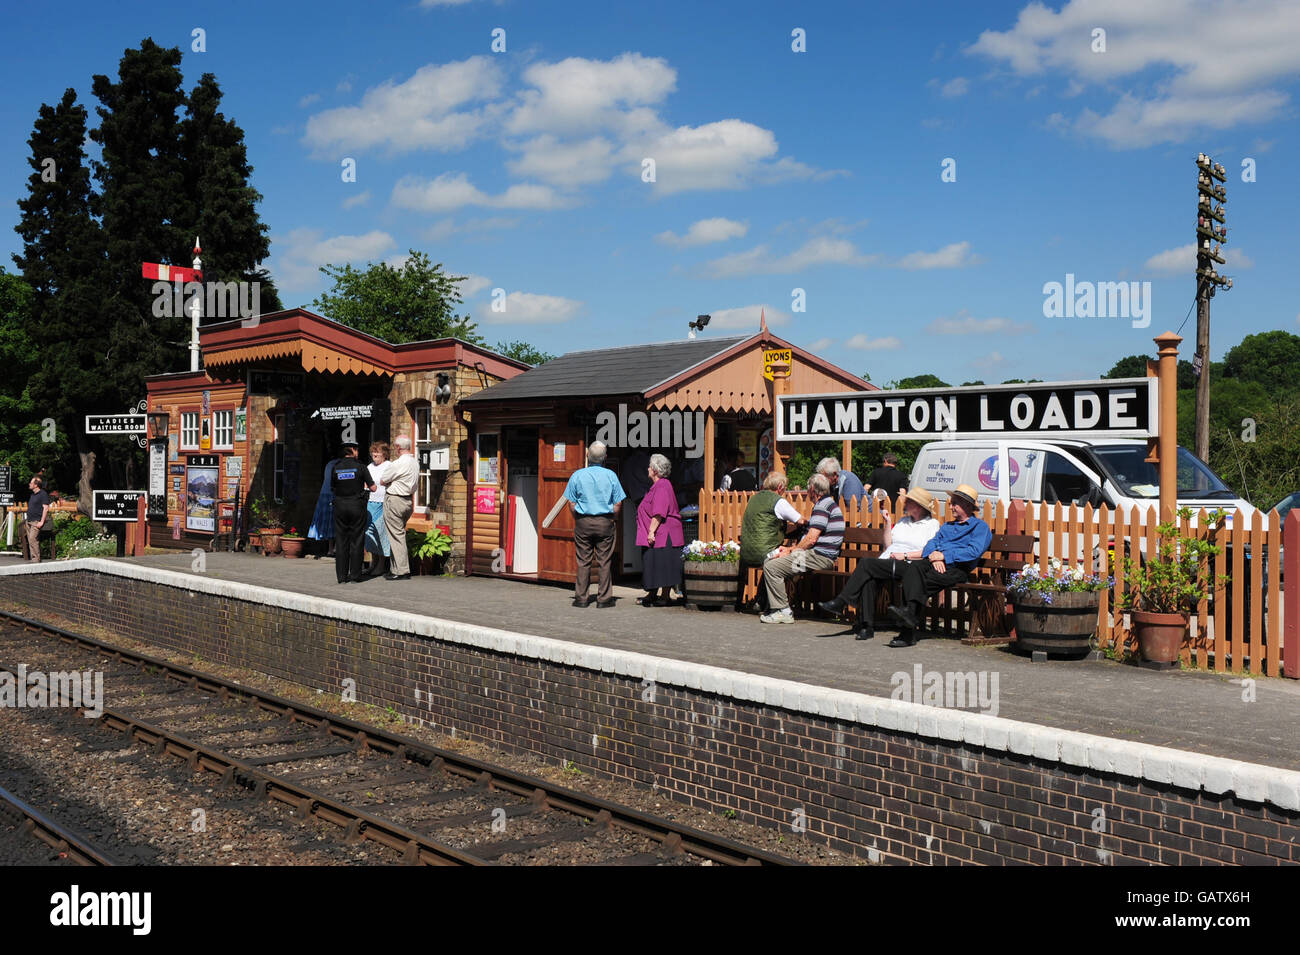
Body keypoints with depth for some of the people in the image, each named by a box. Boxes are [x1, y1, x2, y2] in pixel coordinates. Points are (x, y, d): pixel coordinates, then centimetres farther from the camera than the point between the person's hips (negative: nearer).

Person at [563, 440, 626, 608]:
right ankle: (604, 598, 6)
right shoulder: (611, 476, -2)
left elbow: (571, 502, 0)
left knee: (583, 561, 6)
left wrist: (578, 519, 12)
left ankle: (581, 597, 8)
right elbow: (618, 504, -2)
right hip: (605, 522, -1)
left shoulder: (577, 475, -2)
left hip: (583, 522, 1)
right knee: (604, 562, 4)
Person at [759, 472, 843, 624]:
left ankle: (783, 611, -12)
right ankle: (772, 606, 12)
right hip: (819, 556, 11)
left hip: (819, 557, -11)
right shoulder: (830, 503, 22)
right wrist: (790, 549, 15)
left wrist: (791, 551, -7)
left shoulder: (822, 505, -13)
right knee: (768, 561, 13)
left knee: (771, 567, -17)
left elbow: (812, 539, -20)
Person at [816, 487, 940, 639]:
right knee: (869, 579, -30)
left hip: (907, 565, -5)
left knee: (866, 563, -27)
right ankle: (867, 626, -31)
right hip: (886, 563, 5)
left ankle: (840, 602, -24)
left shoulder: (933, 524, 9)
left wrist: (905, 555, -9)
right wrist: (888, 523, 15)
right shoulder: (903, 521, 29)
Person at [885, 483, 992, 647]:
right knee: (914, 566, -30)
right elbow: (931, 543, 19)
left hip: (957, 568, -5)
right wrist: (933, 555, -5)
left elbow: (974, 552, -6)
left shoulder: (980, 526, 12)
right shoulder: (947, 526, 35)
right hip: (934, 564, 5)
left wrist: (944, 555, -10)